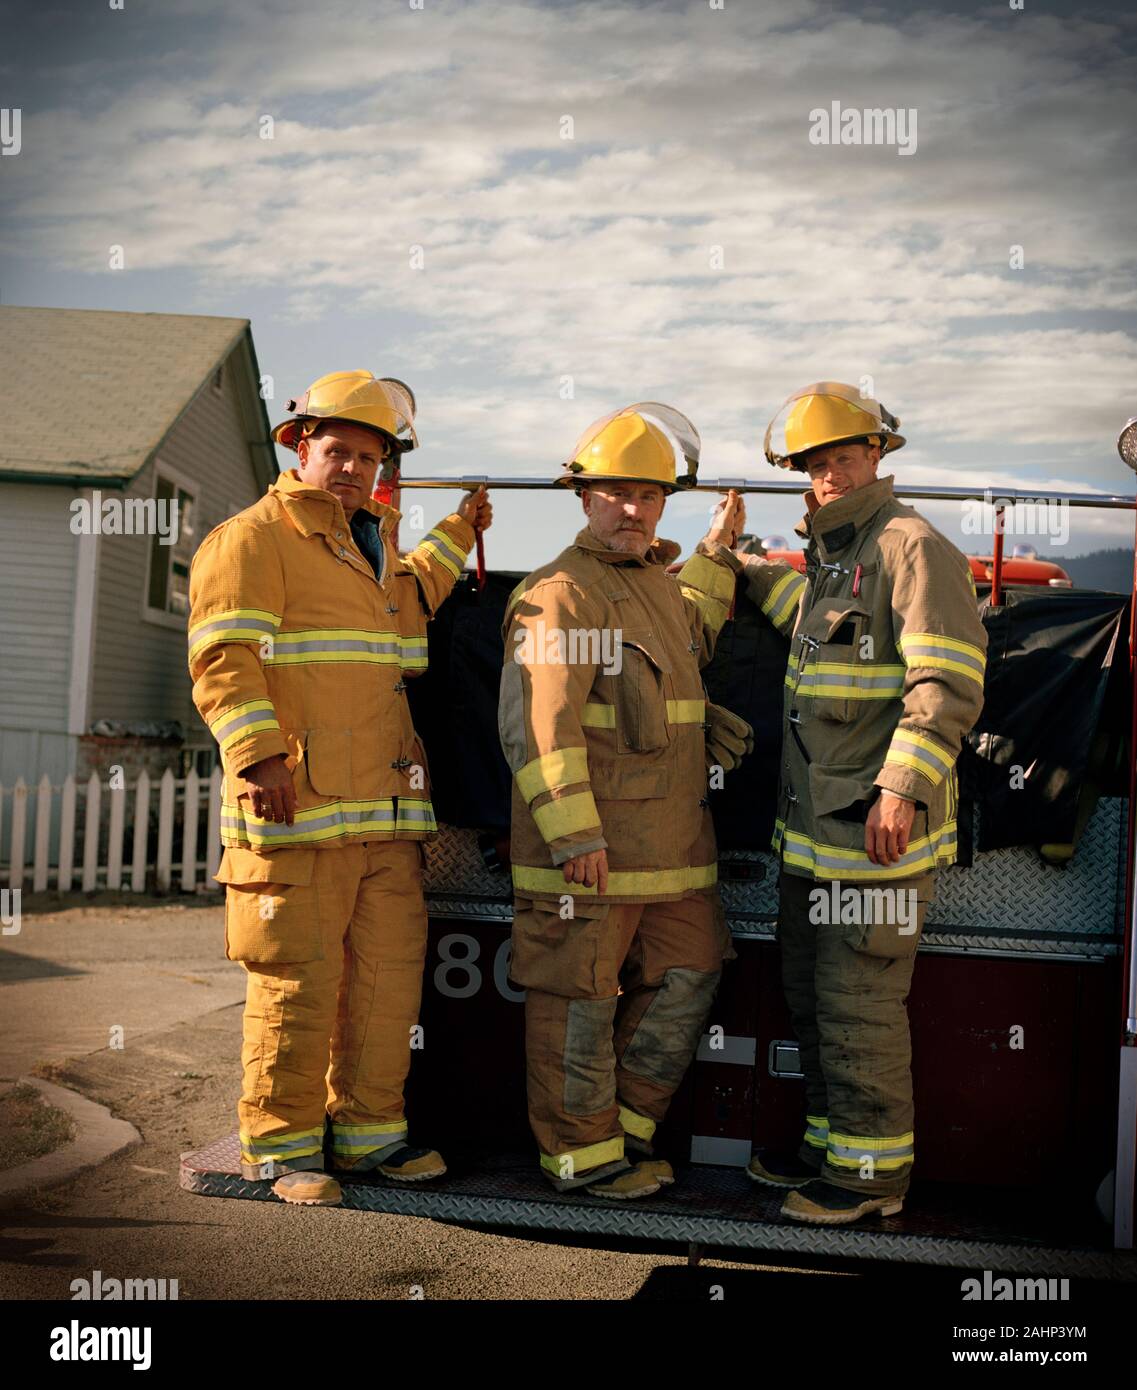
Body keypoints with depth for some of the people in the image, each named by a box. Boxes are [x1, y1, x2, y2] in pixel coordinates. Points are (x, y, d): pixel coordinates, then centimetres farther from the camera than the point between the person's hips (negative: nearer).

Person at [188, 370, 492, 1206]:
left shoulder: (370, 544, 24)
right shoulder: (252, 540, -1)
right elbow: (223, 657, -12)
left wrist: (457, 535, 45)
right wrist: (258, 754, -22)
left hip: (385, 812, 8)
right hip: (299, 809, -8)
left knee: (390, 971, 9)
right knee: (298, 980, -3)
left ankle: (369, 1131, 23)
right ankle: (280, 1147, 12)